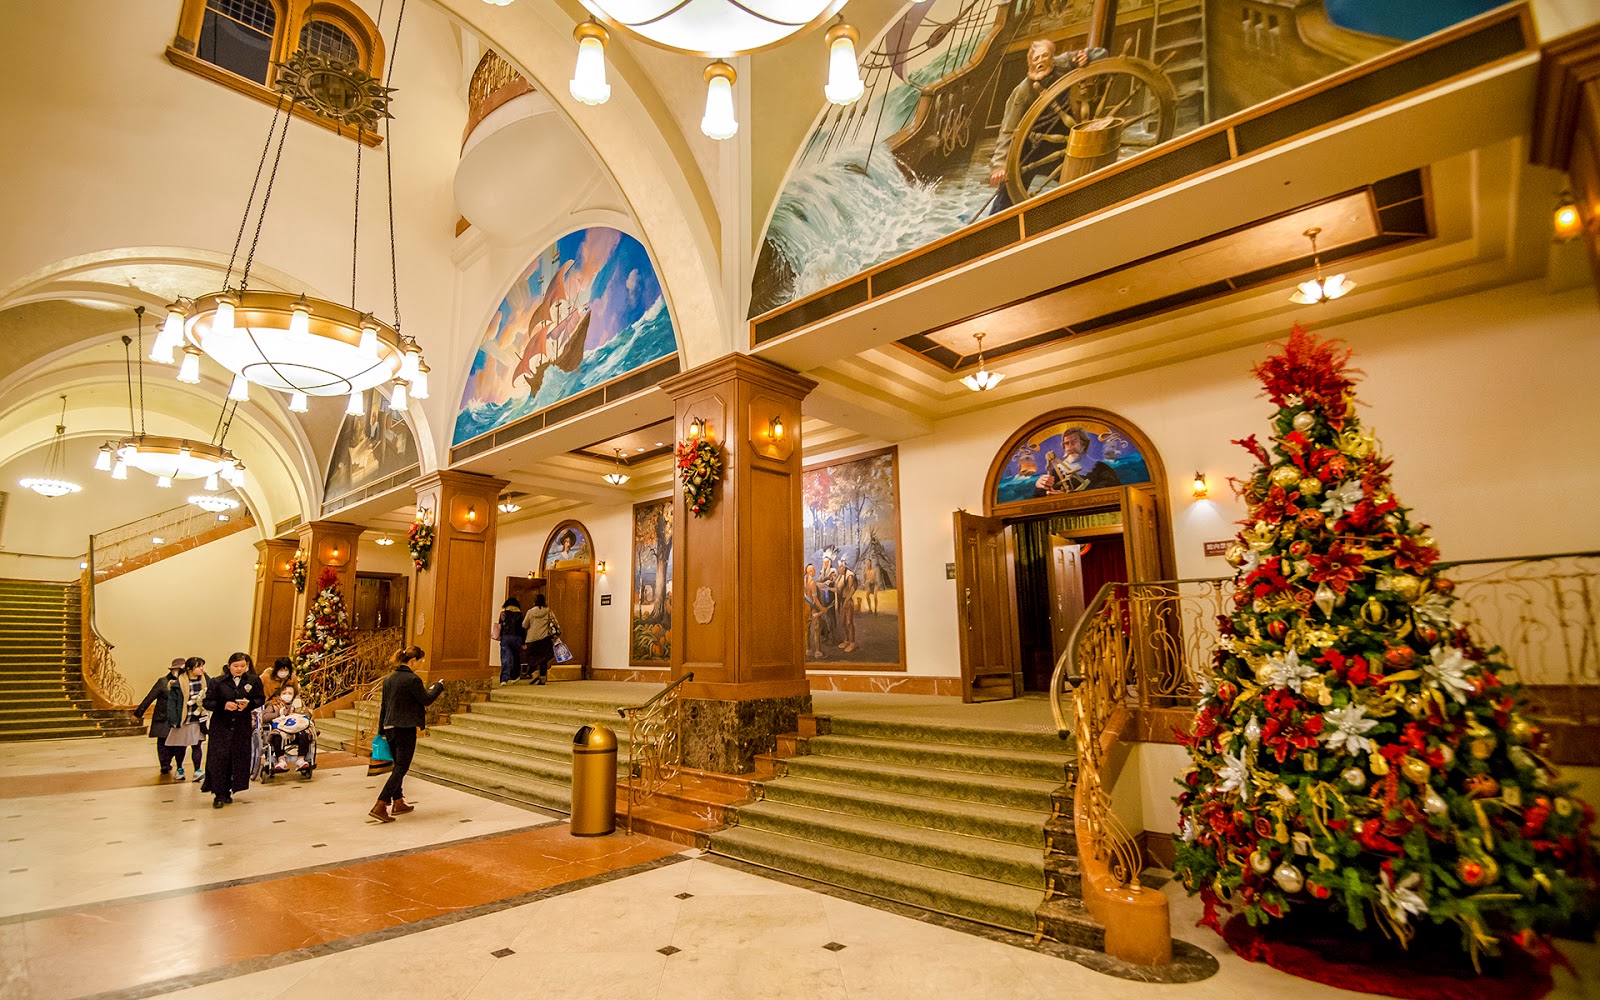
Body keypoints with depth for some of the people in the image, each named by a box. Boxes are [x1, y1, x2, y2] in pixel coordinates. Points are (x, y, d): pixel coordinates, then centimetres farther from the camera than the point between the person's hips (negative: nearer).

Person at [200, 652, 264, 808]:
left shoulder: (254, 681, 3)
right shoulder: (217, 682, -2)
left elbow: (261, 699, 7)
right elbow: (207, 703, -2)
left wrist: (249, 704, -12)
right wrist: (224, 705, -19)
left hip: (243, 726, 2)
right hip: (221, 726, -2)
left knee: (238, 759, 4)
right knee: (220, 758, -7)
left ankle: (227, 791, 19)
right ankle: (219, 794, 1)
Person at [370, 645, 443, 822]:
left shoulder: (388, 679, 8)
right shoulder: (412, 679, -16)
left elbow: (384, 706, 14)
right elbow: (426, 700, -6)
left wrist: (382, 730, 21)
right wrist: (439, 686, 10)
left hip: (390, 728, 8)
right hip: (406, 729, -8)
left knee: (398, 766, 19)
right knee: (401, 768, -2)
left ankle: (398, 803, 28)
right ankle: (380, 806, -8)